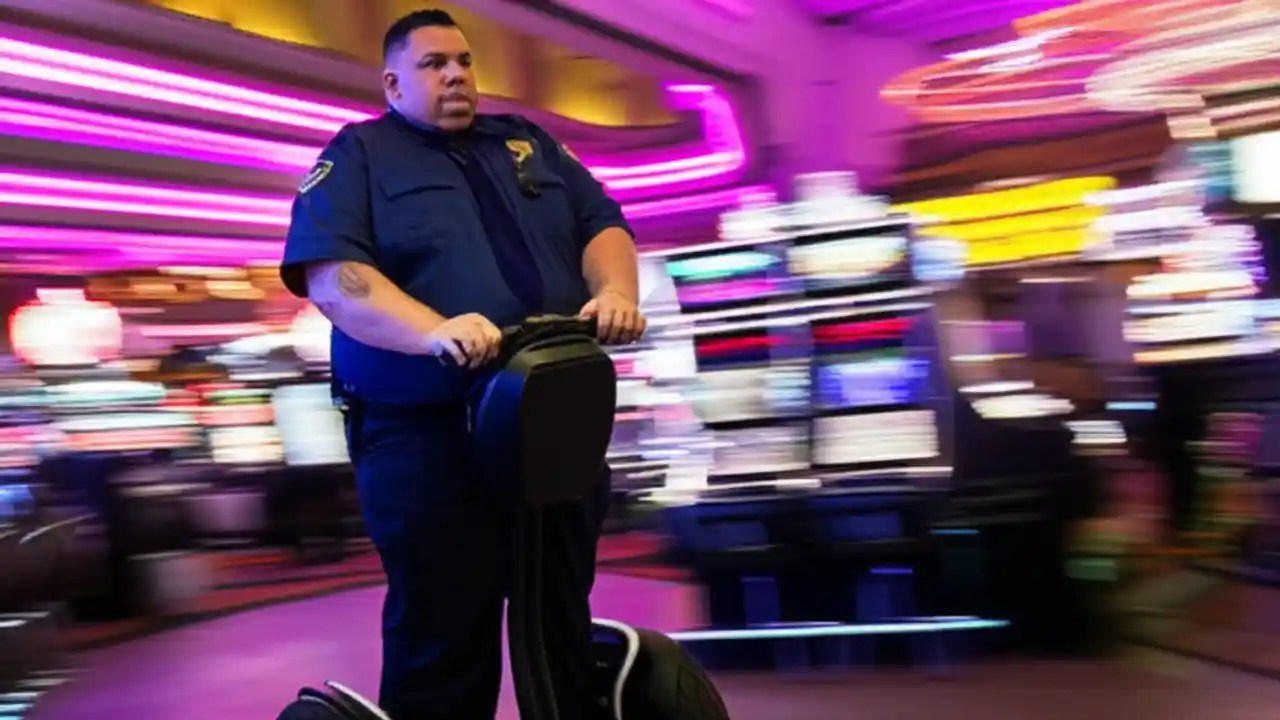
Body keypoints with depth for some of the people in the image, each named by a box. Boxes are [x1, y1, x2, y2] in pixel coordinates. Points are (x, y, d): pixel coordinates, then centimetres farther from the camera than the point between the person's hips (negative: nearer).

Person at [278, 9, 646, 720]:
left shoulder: (527, 142, 19)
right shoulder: (359, 155, 3)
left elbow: (601, 223, 13)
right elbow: (330, 272, -12)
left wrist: (615, 290, -11)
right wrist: (435, 332, -29)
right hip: (428, 440, -5)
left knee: (565, 631, 14)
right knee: (442, 647, 1)